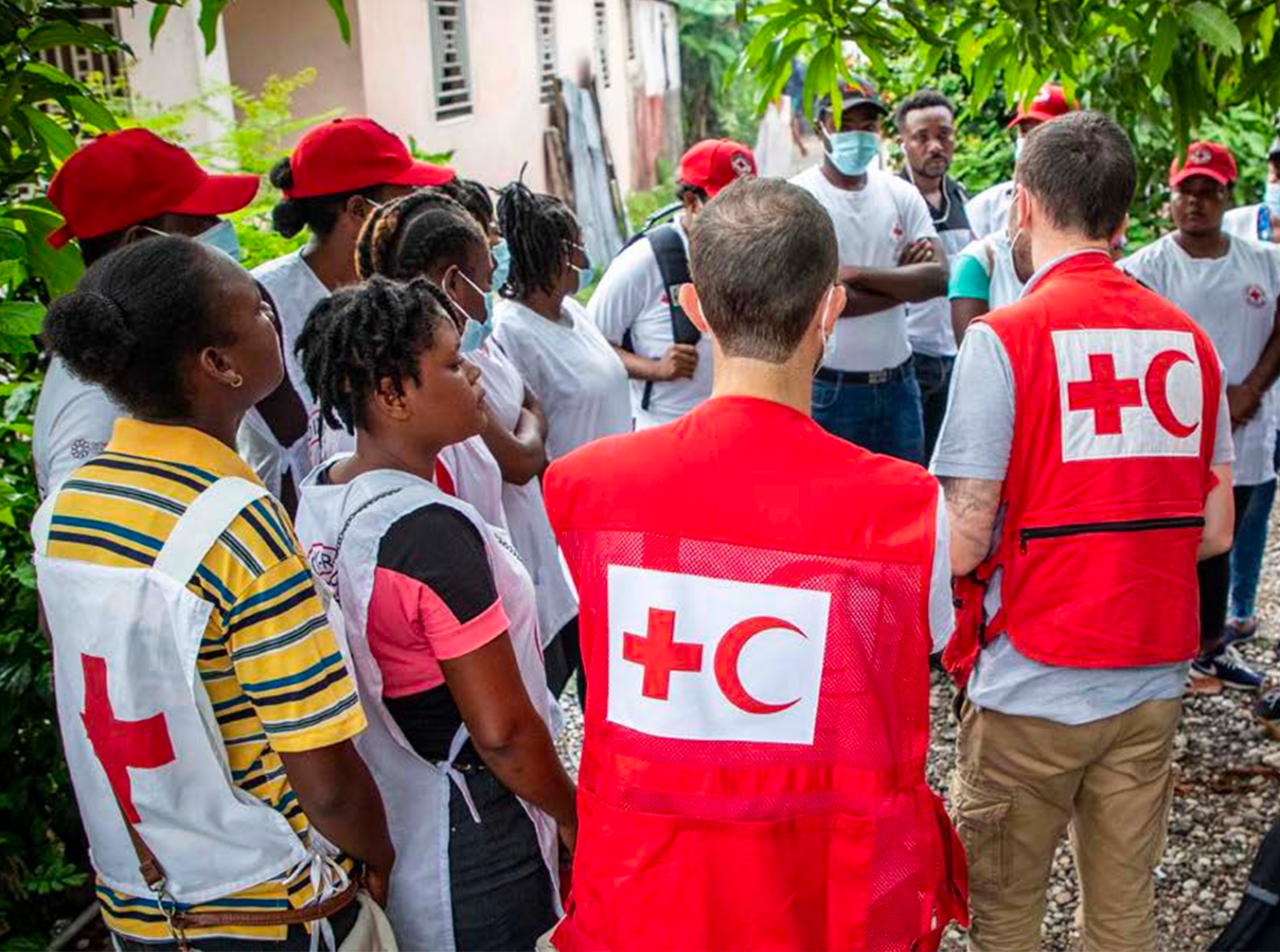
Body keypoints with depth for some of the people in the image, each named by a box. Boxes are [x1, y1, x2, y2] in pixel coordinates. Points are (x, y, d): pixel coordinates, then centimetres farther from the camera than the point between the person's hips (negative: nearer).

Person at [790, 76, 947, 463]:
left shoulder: (901, 195, 8)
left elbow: (939, 278, -3)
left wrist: (857, 274, -14)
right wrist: (901, 280, -7)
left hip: (897, 383, 5)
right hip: (827, 388, -4)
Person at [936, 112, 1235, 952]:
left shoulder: (1004, 339, -14)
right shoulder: (1190, 340, 2)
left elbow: (964, 544, -16)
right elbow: (1215, 532, 7)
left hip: (1033, 686, -5)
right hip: (1153, 682, 5)